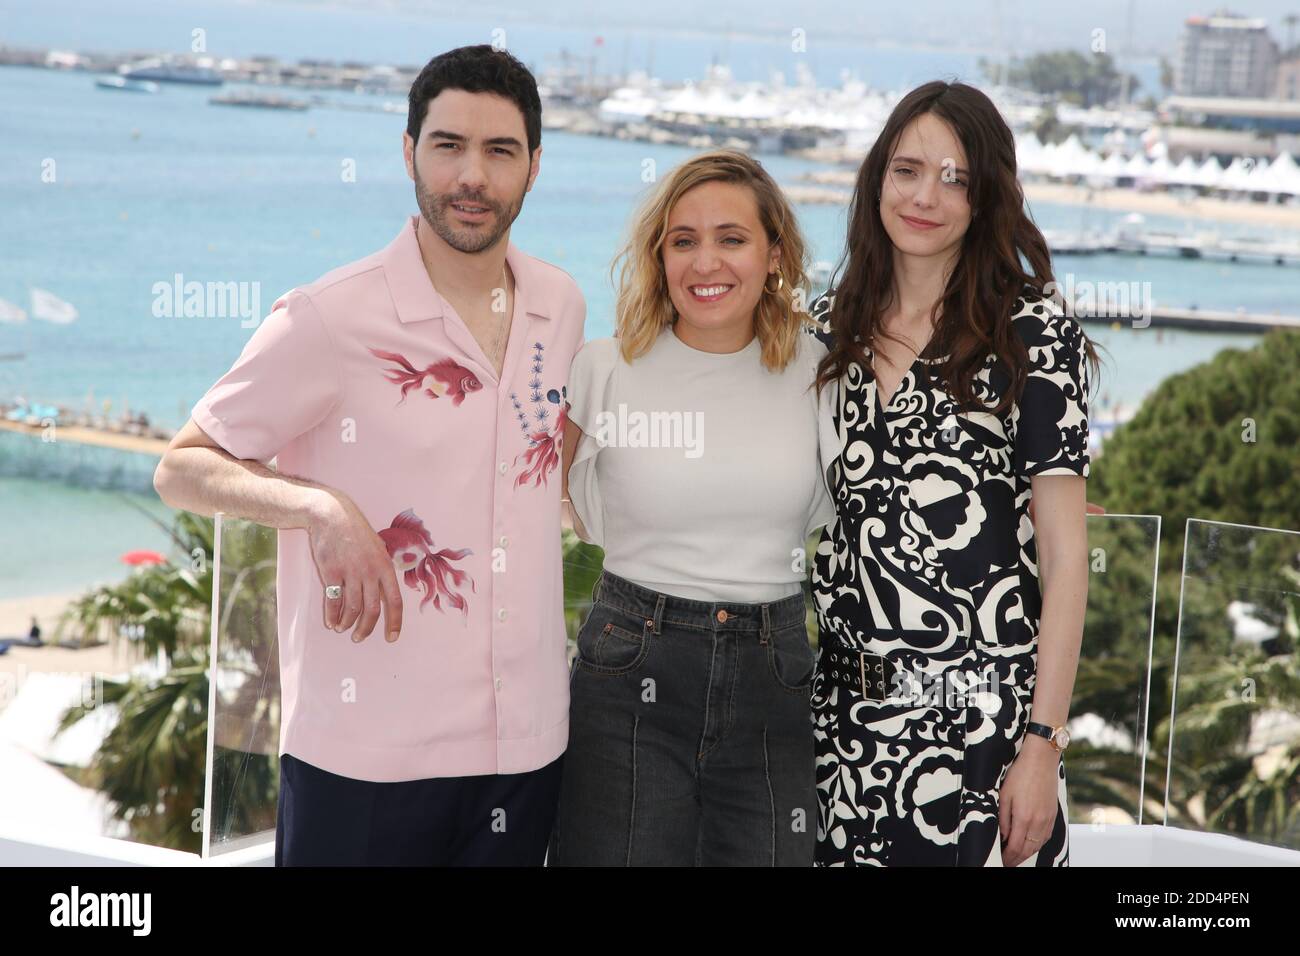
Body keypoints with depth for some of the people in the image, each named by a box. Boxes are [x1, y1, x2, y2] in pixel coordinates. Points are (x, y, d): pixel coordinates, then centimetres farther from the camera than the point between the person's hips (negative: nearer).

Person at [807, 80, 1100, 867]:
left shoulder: (1032, 333, -7)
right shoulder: (830, 328, 7)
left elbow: (1064, 557, -9)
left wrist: (1043, 743, -15)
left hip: (979, 714, -4)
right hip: (843, 709, 5)